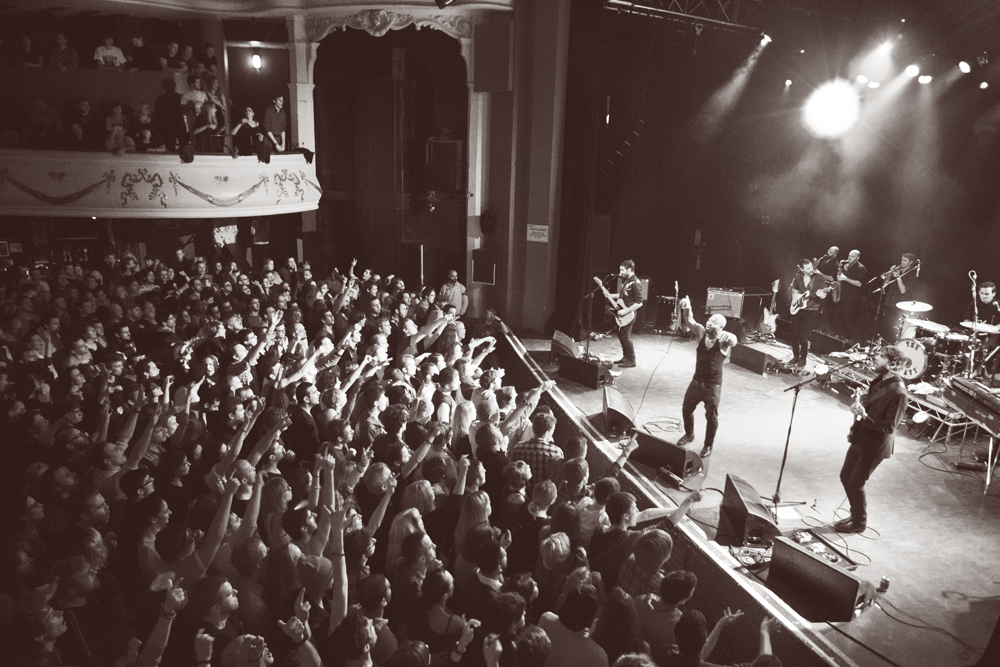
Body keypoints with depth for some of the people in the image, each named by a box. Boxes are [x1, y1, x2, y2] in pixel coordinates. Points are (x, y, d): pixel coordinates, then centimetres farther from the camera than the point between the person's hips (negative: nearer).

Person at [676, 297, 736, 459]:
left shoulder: (723, 340, -16)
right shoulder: (701, 332, -5)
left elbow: (733, 341, -37)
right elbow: (690, 321, -16)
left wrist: (727, 337, -62)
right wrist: (686, 309, -38)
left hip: (713, 384, -4)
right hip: (697, 380, 4)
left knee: (711, 416, 3)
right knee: (686, 409, 16)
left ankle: (708, 445, 23)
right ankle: (689, 434, 41)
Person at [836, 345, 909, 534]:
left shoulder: (897, 393, -26)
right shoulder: (879, 380, 1)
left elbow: (888, 427, -25)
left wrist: (864, 416, -32)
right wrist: (859, 404, 0)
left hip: (874, 445, -9)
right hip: (860, 438, 9)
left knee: (855, 483, 3)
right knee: (845, 476, 16)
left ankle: (859, 523, 24)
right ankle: (855, 514, 35)